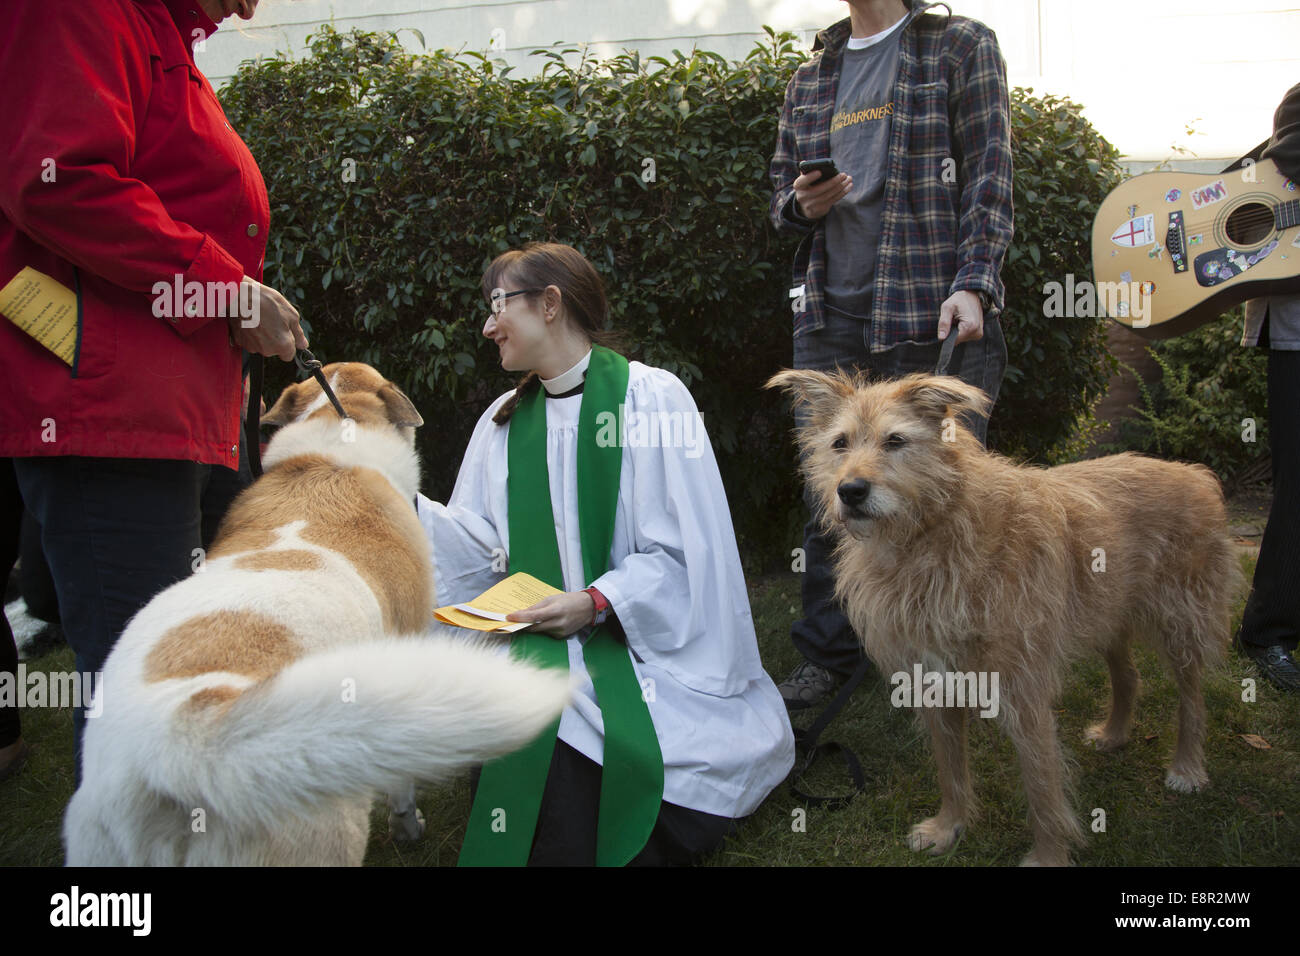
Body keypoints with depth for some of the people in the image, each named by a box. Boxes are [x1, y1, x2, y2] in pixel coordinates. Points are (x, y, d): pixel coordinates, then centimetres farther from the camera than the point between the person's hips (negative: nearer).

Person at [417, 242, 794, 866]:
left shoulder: (649, 395, -4)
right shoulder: (503, 421, 14)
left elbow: (687, 549, -9)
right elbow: (478, 549, 6)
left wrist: (596, 602, -19)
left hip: (643, 642, -3)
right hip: (539, 641, 4)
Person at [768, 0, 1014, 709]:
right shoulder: (809, 79, 20)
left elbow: (989, 176, -2)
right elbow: (780, 189, 26)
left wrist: (972, 284, -15)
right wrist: (801, 205, 0)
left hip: (930, 311, -4)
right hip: (830, 314, 4)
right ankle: (827, 657, 20)